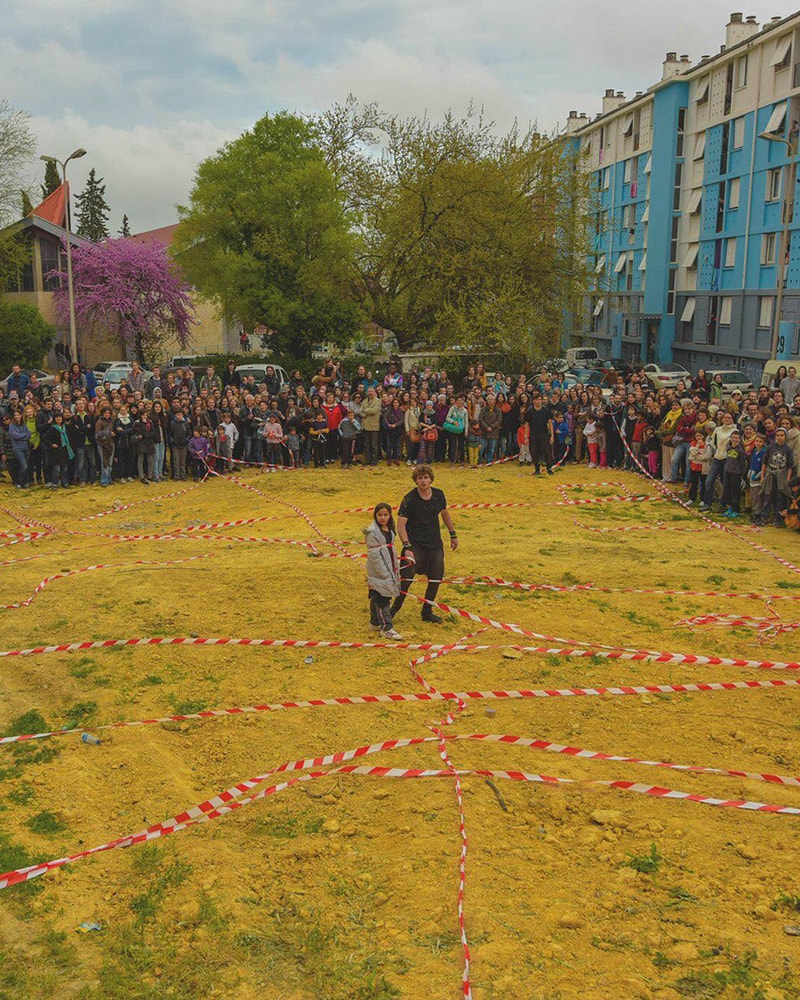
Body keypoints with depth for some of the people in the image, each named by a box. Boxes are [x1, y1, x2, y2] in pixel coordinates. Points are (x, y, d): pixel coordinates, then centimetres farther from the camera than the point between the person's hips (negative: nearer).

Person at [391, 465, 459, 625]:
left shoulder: (438, 495, 0)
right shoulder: (409, 499, -15)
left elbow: (445, 513, 19)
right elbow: (401, 525, -19)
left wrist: (453, 535, 22)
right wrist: (407, 547, -30)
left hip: (435, 544, 5)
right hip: (415, 544, -5)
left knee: (436, 578, 8)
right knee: (406, 578, -11)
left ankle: (427, 611, 26)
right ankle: (395, 607, 10)